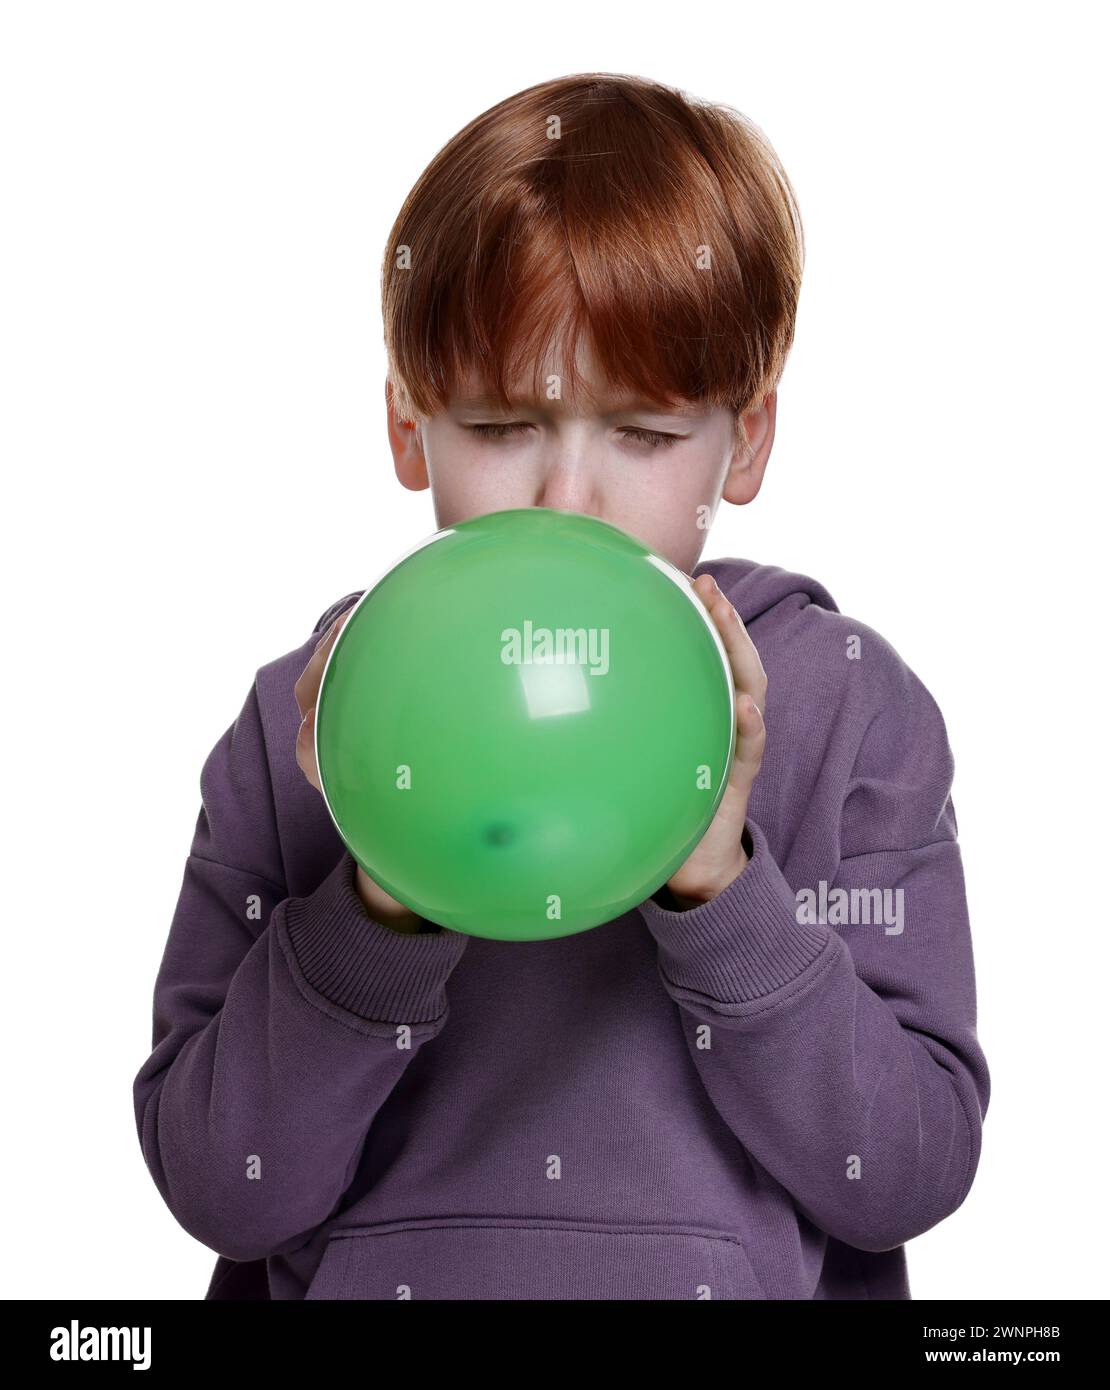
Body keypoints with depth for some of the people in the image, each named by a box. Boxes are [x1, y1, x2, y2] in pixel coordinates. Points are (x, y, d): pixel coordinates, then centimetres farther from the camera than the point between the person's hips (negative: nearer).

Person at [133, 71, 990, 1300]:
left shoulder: (848, 705, -1)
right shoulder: (312, 717, -1)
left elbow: (909, 1174, -5)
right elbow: (217, 1192, -4)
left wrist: (721, 889, -17)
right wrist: (378, 909, -17)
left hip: (768, 1282, 1)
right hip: (374, 1278, 0)